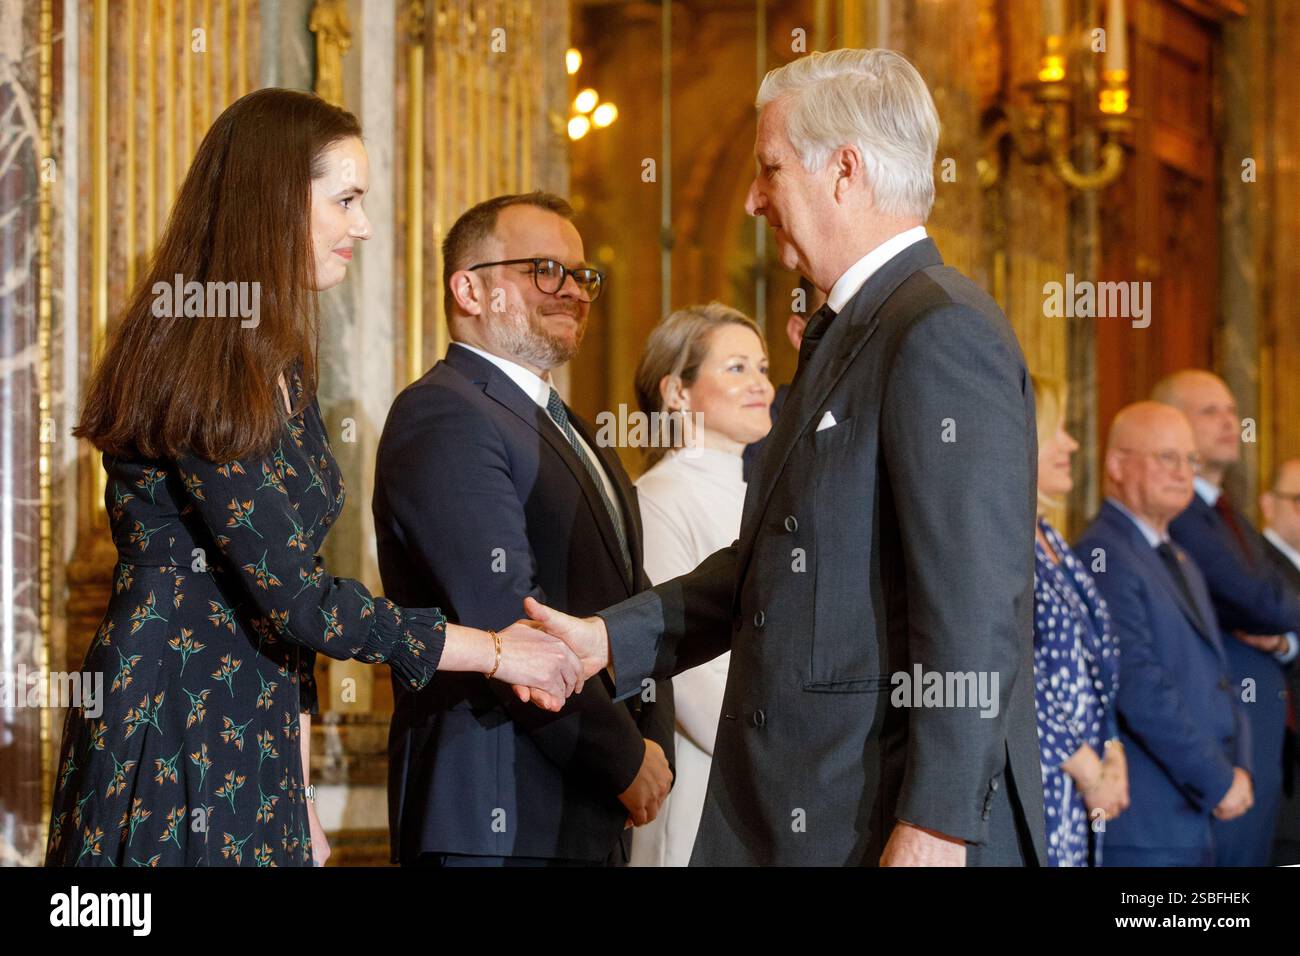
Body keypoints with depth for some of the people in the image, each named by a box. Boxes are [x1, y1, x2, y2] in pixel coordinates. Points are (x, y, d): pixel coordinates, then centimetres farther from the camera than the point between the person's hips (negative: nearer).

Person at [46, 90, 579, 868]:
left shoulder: (278, 370, 15)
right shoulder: (202, 368, -15)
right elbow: (292, 595, -19)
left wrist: (298, 799, 14)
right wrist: (496, 652, -13)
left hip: (250, 753, 9)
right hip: (169, 751, -9)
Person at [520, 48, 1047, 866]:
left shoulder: (943, 334, -14)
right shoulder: (845, 334, 17)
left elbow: (973, 612, -20)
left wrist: (935, 826, -22)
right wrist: (611, 639, 12)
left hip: (894, 825, -9)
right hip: (796, 819, 9)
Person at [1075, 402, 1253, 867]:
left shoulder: (1181, 563, 20)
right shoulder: (1103, 558, -12)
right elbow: (1140, 692, -19)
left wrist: (1237, 767, 4)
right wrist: (1218, 780, -14)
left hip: (1196, 821, 9)